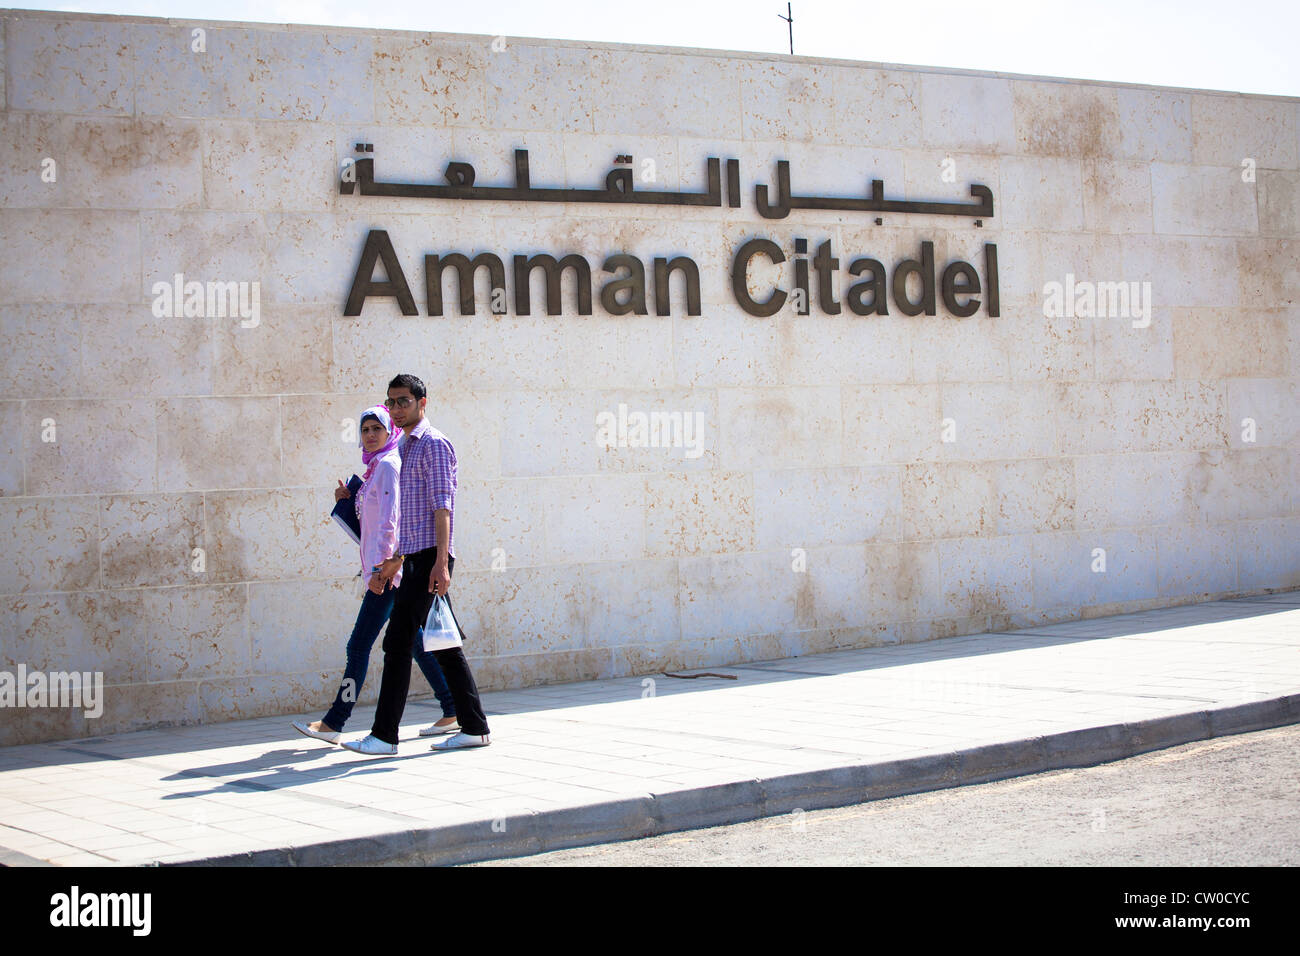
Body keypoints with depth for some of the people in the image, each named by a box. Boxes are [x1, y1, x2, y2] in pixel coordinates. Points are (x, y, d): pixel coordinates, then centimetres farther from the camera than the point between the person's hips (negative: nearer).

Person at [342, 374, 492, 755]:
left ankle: (384, 735, -8)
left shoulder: (434, 444, -9)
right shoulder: (406, 447, 20)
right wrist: (399, 556, 29)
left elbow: (441, 506, -16)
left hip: (430, 557, -10)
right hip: (416, 557, 10)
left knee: (398, 642, -10)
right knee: (443, 644, 9)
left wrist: (440, 562, -22)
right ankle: (474, 727, 12)